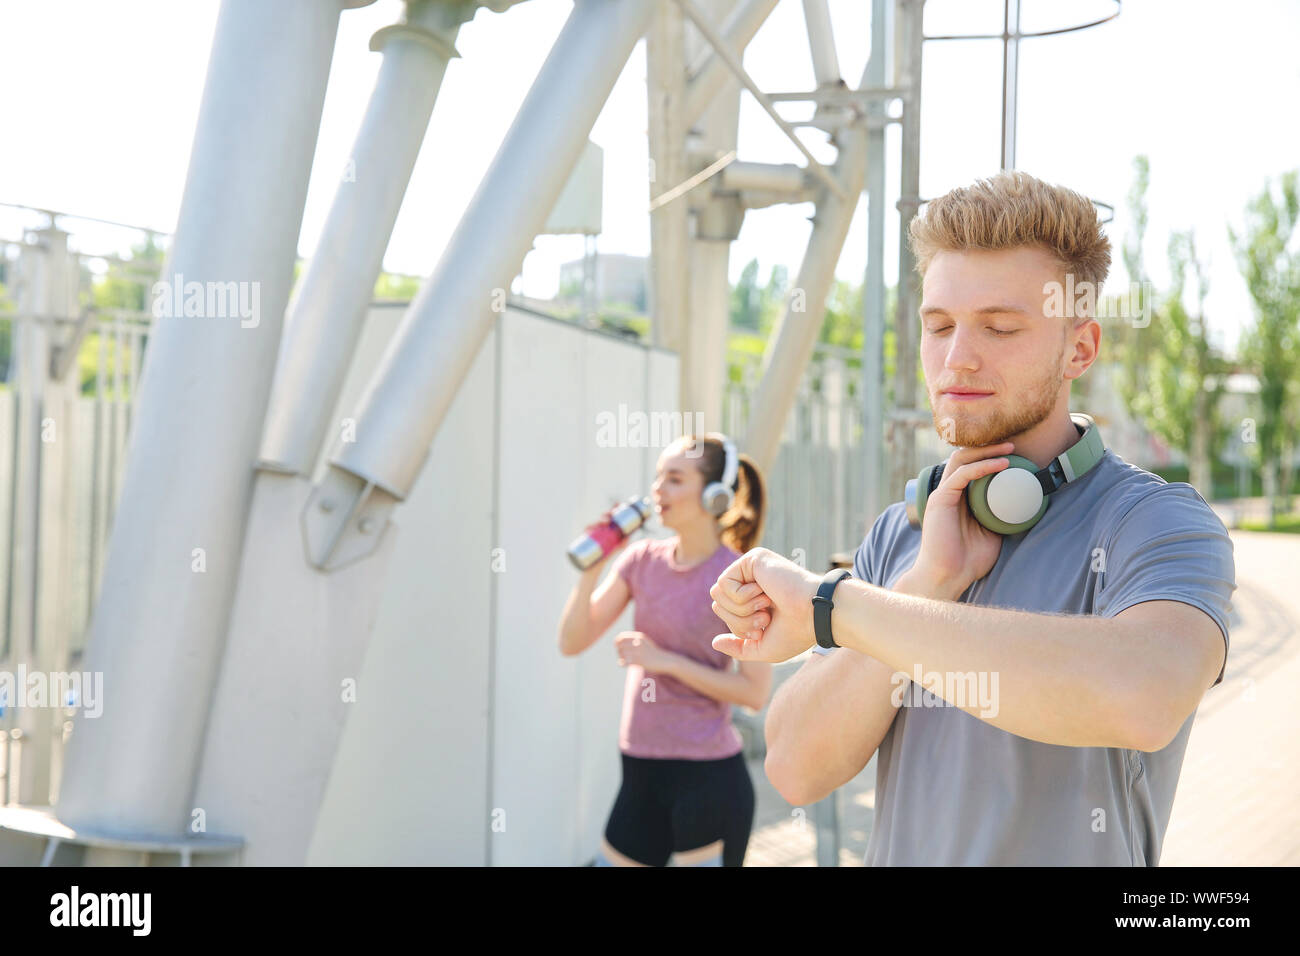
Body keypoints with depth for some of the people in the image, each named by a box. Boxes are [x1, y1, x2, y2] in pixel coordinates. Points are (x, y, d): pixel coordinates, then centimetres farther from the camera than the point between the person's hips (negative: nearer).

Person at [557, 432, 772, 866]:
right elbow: (572, 642, 2)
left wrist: (665, 660, -17)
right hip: (642, 770, 5)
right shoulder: (643, 559, 3)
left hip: (708, 776, -5)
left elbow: (755, 691, -13)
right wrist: (592, 568, -11)